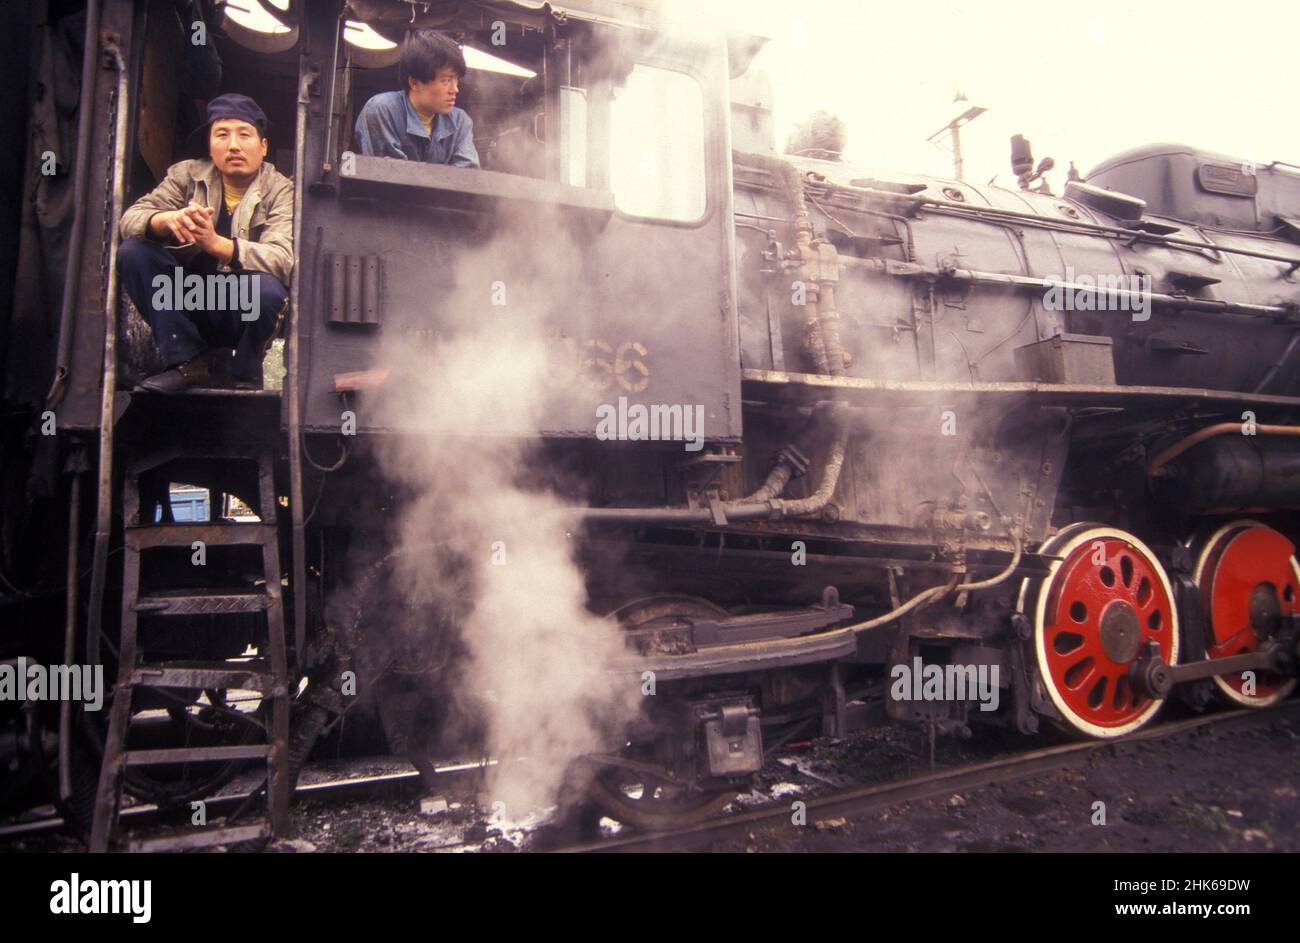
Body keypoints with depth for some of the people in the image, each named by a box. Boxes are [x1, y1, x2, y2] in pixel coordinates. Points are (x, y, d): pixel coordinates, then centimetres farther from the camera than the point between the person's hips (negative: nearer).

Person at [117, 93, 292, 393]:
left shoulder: (280, 191, -8)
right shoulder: (188, 175, 3)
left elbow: (283, 259, -25)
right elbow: (130, 218, -5)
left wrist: (215, 243, -41)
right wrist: (167, 220, -30)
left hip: (246, 312, -4)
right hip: (191, 306, 4)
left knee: (266, 288, -35)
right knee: (133, 251, -15)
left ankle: (245, 375, -6)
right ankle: (188, 362, -8)